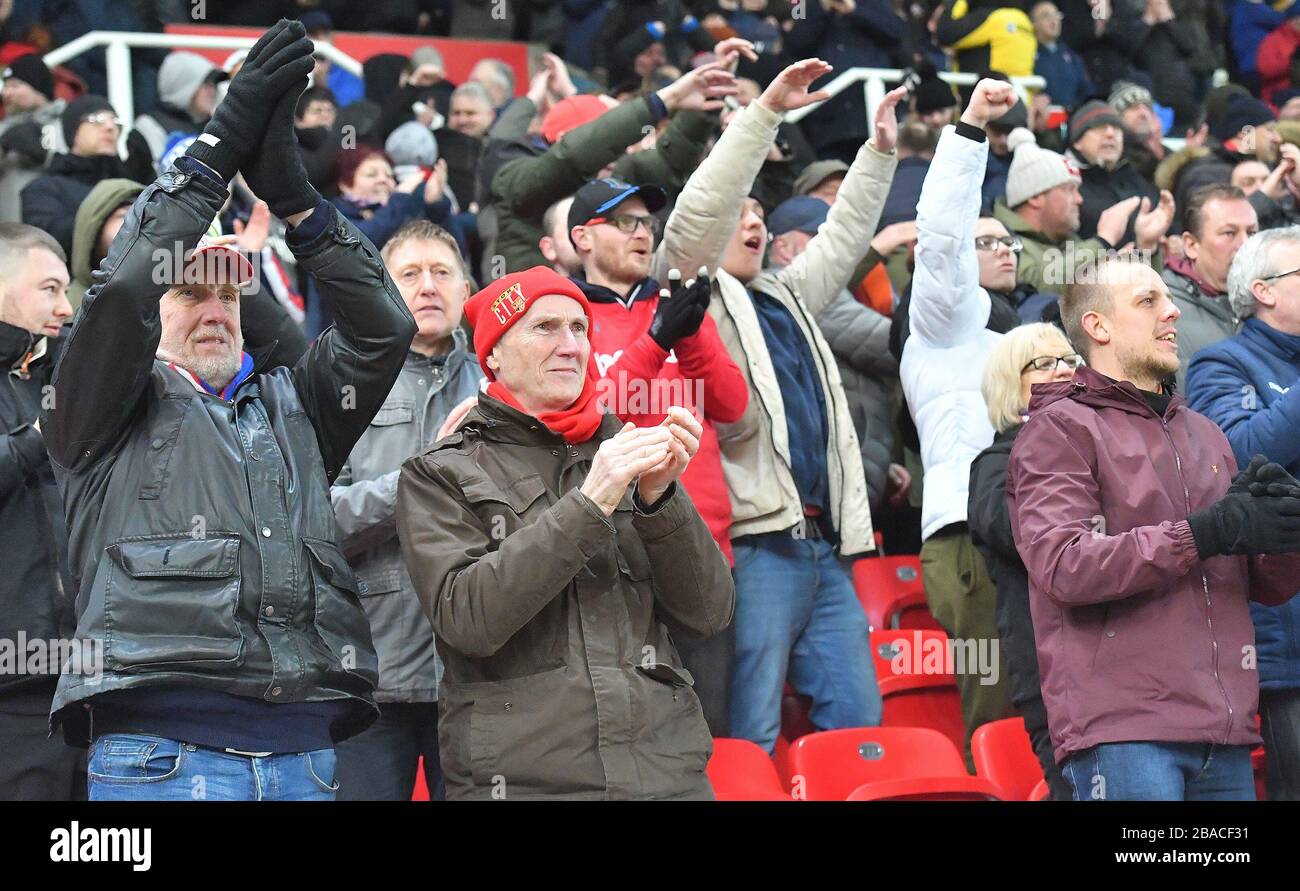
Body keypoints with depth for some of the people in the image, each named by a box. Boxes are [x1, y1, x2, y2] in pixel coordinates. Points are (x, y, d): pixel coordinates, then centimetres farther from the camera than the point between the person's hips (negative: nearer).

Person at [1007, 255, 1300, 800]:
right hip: (1120, 730, -6)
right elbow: (1062, 563, -14)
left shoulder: (1203, 434, 23)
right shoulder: (1060, 429, 3)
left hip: (1224, 731, 6)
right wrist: (1205, 532, -16)